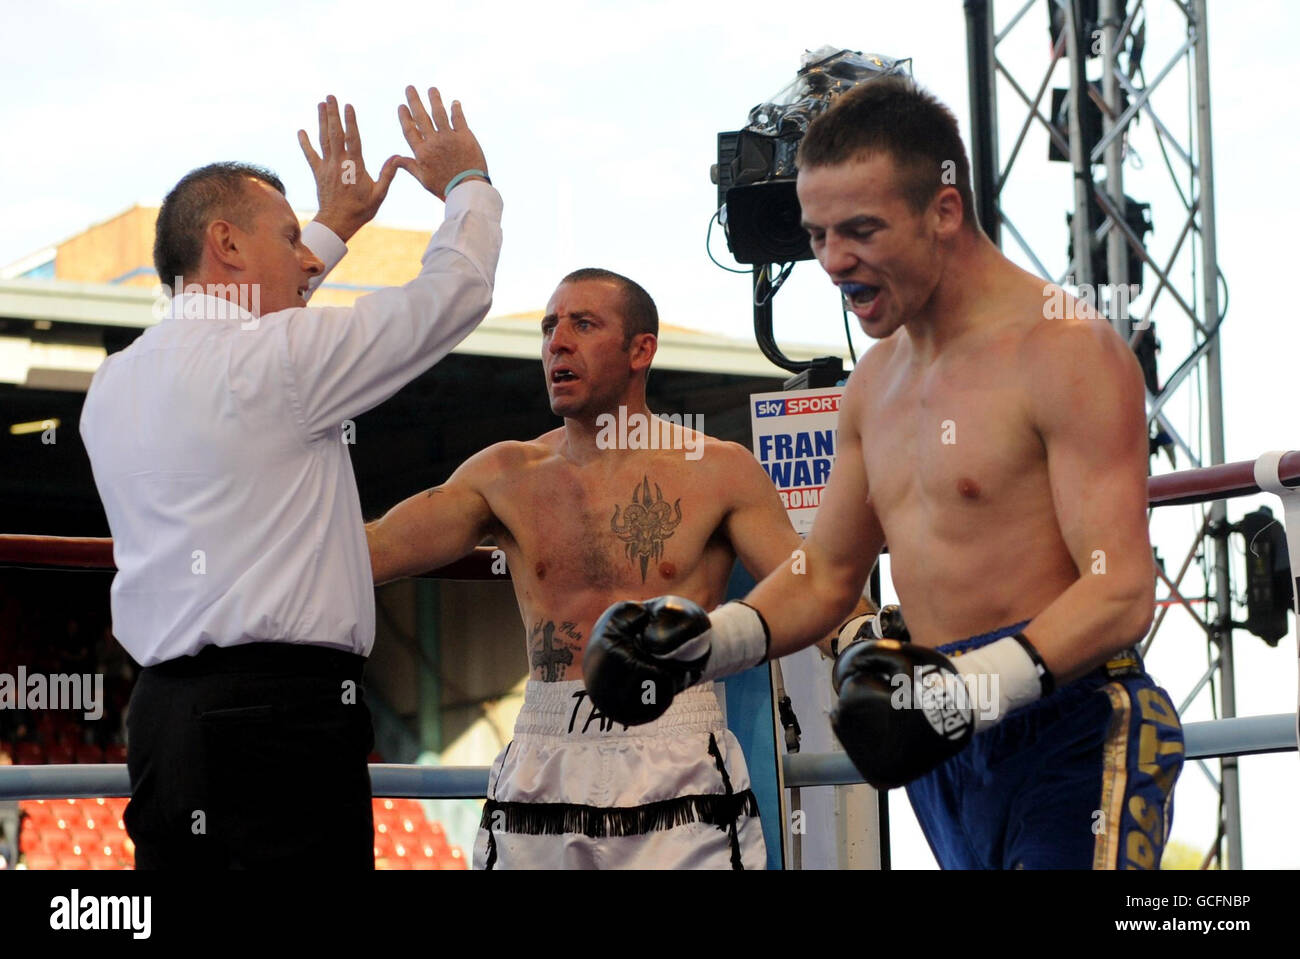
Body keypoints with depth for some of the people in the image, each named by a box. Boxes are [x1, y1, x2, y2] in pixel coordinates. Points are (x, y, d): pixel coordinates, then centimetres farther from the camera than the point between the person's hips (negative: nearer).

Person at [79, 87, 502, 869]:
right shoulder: (279, 361, -8)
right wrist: (468, 183, 20)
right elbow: (455, 293, 0)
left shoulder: (116, 383, 16)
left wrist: (335, 227, 47)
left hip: (162, 713, 9)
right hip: (281, 713, -9)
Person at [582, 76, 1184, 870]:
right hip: (946, 760, 8)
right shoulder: (877, 381, 17)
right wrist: (706, 642, 7)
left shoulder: (1065, 350, -10)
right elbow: (827, 575, 25)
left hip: (1069, 740, -8)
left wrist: (973, 685, -31)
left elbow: (1121, 594, -17)